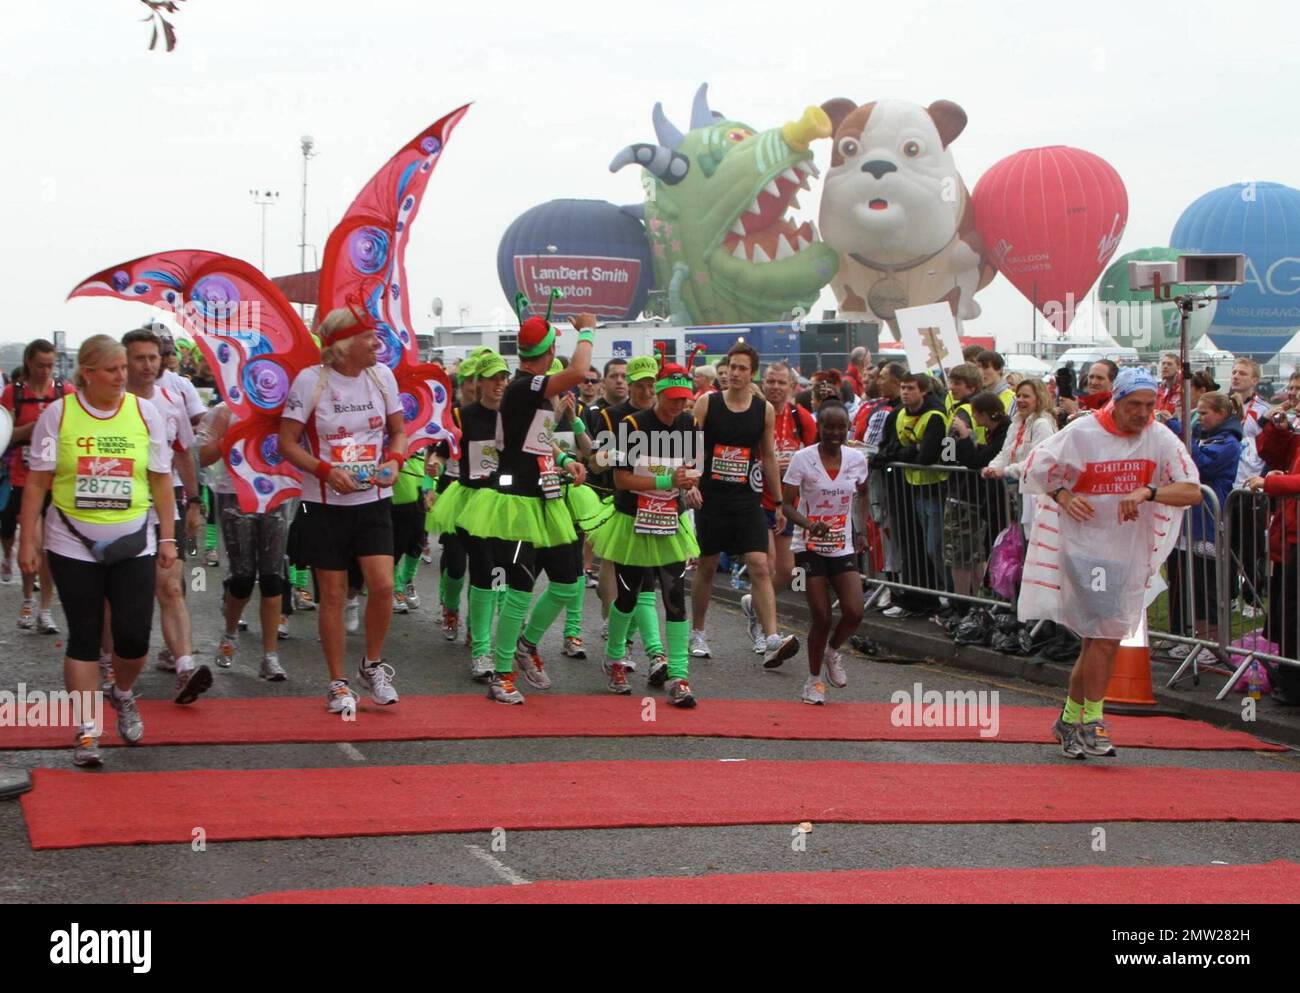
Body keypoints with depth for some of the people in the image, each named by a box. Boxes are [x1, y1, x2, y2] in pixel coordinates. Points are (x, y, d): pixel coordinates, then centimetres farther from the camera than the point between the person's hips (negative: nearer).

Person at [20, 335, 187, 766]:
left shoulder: (145, 412, 2)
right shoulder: (57, 414, -2)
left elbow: (161, 481, 6)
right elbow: (37, 483, 1)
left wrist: (167, 538, 3)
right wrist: (27, 541, -3)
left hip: (133, 543, 1)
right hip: (73, 545, -1)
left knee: (134, 635, -3)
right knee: (84, 637, 1)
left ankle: (122, 695, 29)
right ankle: (87, 731, 8)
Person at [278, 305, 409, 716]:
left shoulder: (381, 376, 2)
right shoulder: (310, 381, -9)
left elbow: (398, 431, 12)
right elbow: (287, 442, -7)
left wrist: (394, 461, -10)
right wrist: (327, 472, -20)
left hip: (373, 500, 3)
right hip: (325, 504, -2)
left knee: (383, 585, -11)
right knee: (333, 594, 3)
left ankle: (373, 665, 14)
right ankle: (338, 684, 17)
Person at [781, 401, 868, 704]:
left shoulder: (857, 459, 1)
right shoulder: (803, 459, -11)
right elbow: (786, 503, -11)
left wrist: (861, 531, 11)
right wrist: (809, 524, -29)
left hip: (844, 548, 3)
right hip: (811, 548, -3)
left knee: (854, 613, -10)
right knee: (821, 619, -3)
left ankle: (832, 651, 23)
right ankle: (814, 680, 18)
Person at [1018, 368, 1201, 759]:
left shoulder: (1161, 439, -2)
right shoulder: (1082, 433, -9)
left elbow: (1192, 492, -11)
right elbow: (1035, 470, 2)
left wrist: (1147, 492, -27)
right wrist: (1064, 497, -15)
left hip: (1130, 553, 4)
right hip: (1085, 547, -4)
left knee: (1097, 639, 12)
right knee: (1107, 635, -14)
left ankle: (1069, 720, 27)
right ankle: (1092, 722, -3)